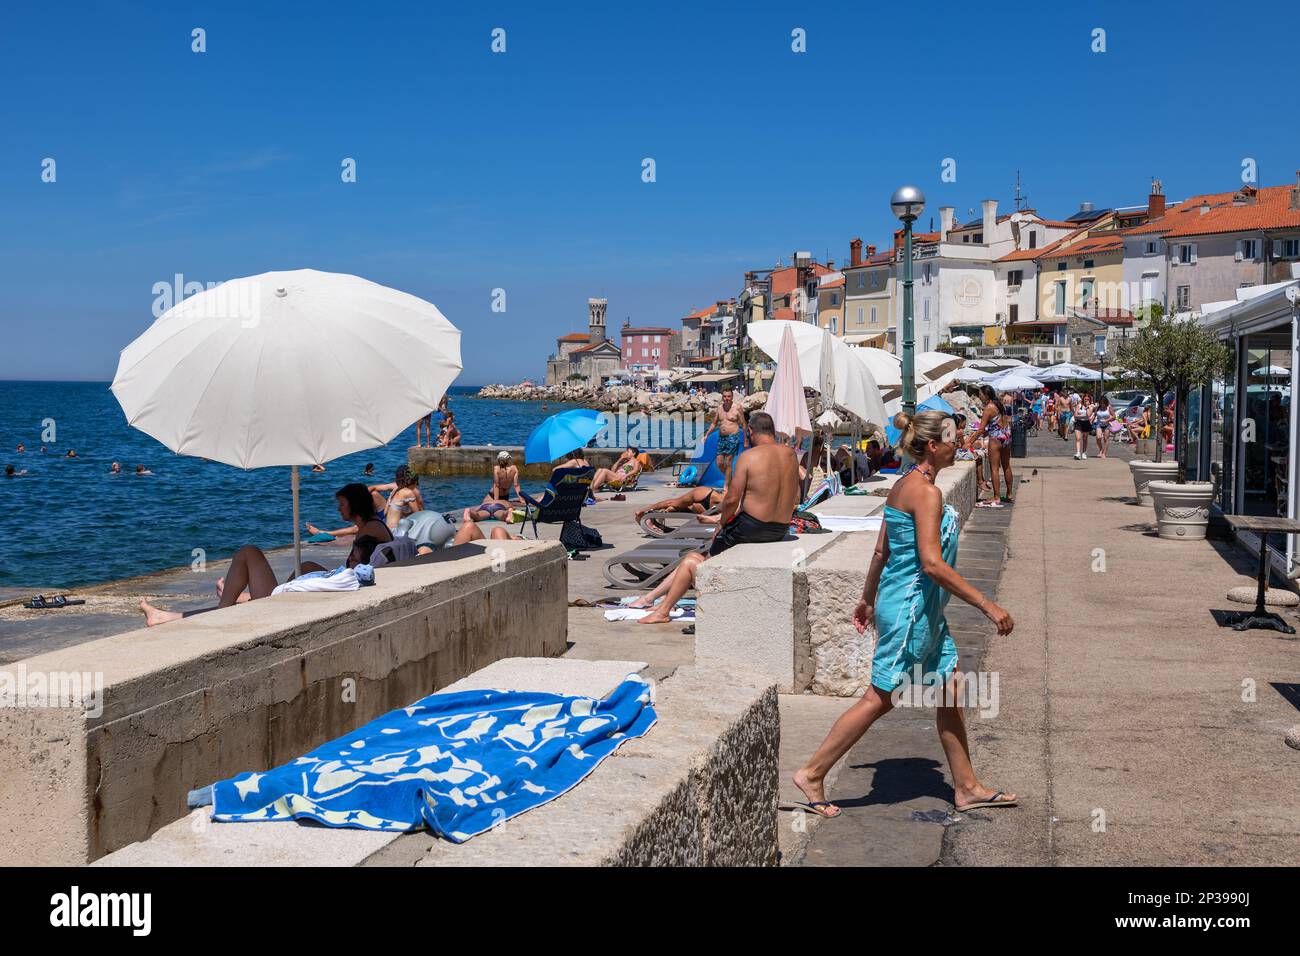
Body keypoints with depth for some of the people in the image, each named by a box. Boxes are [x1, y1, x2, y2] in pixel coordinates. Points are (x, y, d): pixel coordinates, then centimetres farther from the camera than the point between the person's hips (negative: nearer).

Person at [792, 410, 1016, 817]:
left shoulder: (903, 486, 10)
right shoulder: (926, 492, -19)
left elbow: (882, 550, 17)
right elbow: (932, 563, -26)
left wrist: (867, 599, 26)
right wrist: (988, 606, -25)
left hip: (922, 610, 10)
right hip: (911, 608, -10)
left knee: (951, 691, 14)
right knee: (880, 698, -1)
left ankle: (967, 787, 22)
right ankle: (812, 773, 8)